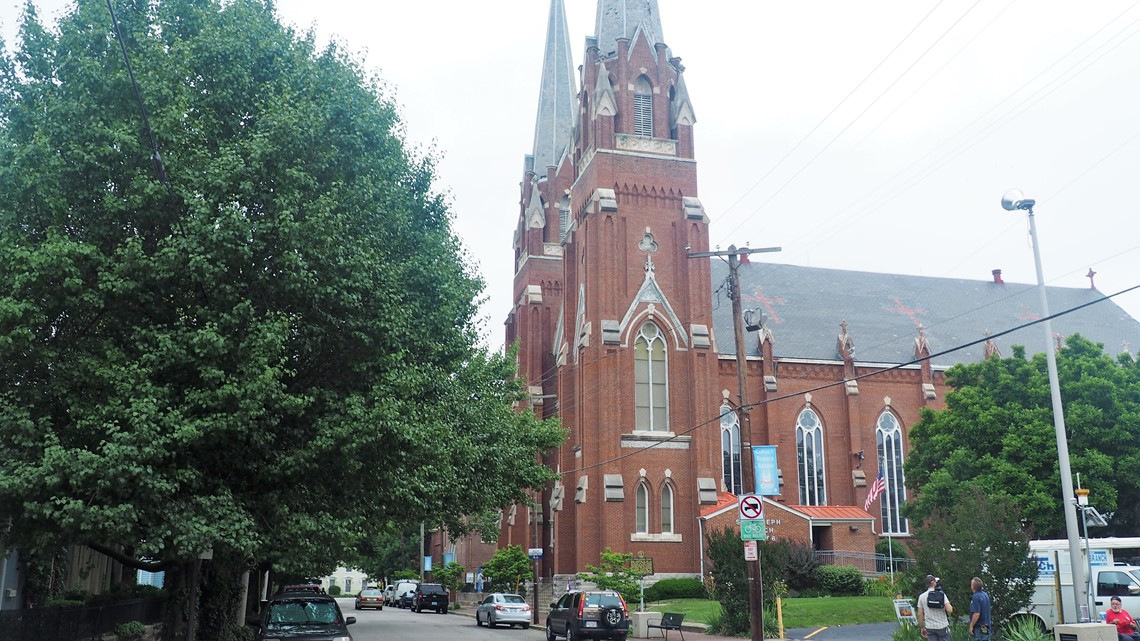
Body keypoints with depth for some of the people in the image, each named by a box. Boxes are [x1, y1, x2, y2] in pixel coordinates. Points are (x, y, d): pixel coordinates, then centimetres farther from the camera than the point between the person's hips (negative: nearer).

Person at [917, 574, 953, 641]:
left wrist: (922, 628, 10)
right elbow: (950, 610, -15)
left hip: (930, 627, 2)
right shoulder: (942, 594, -7)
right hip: (943, 626, -2)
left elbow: (920, 615, 0)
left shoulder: (922, 596, -1)